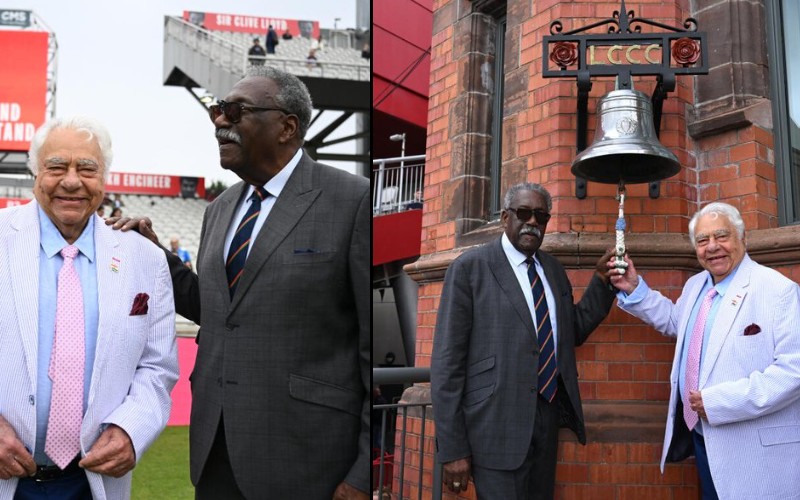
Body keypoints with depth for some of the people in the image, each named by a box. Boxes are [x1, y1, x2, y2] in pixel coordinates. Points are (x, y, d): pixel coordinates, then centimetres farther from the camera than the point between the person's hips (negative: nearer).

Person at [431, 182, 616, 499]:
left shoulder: (553, 269, 12)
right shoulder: (469, 268, -7)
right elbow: (447, 360, -10)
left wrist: (603, 280, 6)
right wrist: (452, 448, -14)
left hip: (548, 416, 6)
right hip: (498, 424, -6)